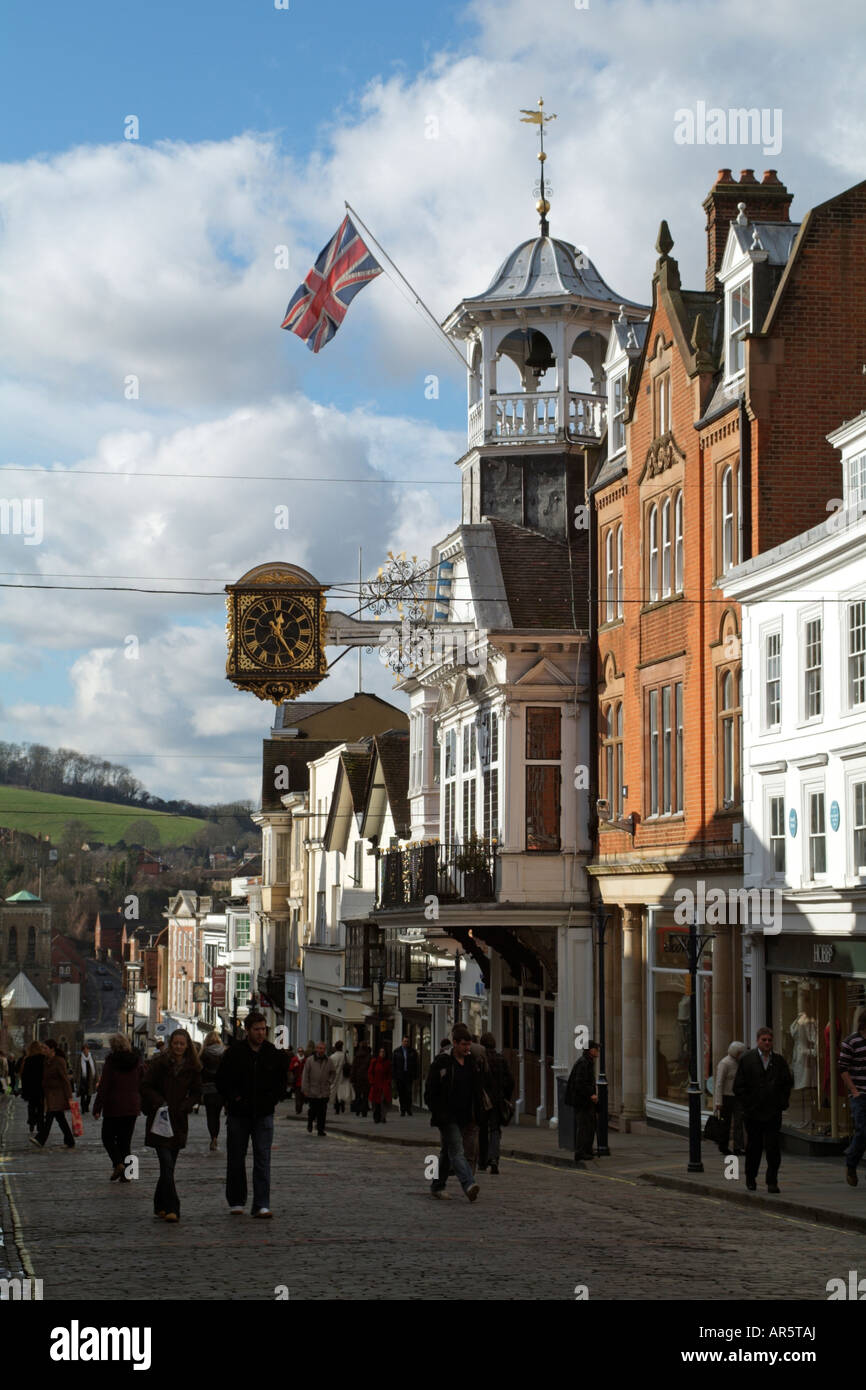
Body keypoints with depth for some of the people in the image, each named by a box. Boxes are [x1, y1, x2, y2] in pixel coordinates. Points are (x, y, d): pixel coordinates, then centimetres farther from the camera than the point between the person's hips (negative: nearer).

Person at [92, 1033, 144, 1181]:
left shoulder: (111, 1062, -11)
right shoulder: (137, 1061, 3)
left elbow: (103, 1087, -11)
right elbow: (142, 1085, 8)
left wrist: (97, 1108, -6)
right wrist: (140, 1105, 18)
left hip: (113, 1107, -4)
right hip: (132, 1107, 4)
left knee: (108, 1137, 9)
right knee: (126, 1139, 11)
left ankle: (118, 1164, -12)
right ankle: (126, 1174, 6)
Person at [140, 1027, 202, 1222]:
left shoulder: (193, 1067, 5)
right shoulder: (160, 1063, -4)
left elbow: (196, 1093, 11)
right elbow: (146, 1086, -2)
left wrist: (185, 1106, -7)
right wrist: (159, 1102, -15)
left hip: (179, 1121, 4)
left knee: (168, 1166, 10)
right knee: (167, 1164, -14)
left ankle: (160, 1206, 23)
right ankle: (171, 1208, -19)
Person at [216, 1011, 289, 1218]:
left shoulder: (275, 1054, 3)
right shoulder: (233, 1053, -2)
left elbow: (283, 1081, 13)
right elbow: (221, 1081, 3)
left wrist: (273, 1099, 0)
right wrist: (234, 1098, -8)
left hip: (263, 1114, 0)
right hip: (238, 1114, 0)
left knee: (263, 1160, -6)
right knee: (236, 1160, 8)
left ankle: (261, 1205, -7)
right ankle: (236, 1202, 21)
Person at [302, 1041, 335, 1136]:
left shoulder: (328, 1061, 5)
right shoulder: (310, 1060, -3)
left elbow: (333, 1072, 21)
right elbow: (305, 1075, -2)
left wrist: (329, 1081, 7)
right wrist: (306, 1089, -5)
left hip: (325, 1092, 2)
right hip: (312, 1092, -2)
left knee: (322, 1112, -1)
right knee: (313, 1110, 3)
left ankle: (320, 1130, 6)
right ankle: (309, 1124, 32)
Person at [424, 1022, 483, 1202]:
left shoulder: (472, 1062, 9)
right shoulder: (442, 1061, -8)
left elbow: (477, 1091, 15)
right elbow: (431, 1091, -7)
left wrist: (478, 1115, 9)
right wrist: (437, 1112, -13)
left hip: (464, 1116, 6)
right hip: (447, 1115, -6)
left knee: (448, 1151, 13)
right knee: (456, 1150, -15)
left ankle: (437, 1187, 23)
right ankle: (469, 1185, -28)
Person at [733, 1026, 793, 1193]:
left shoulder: (779, 1060, 7)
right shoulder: (747, 1059, 0)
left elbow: (788, 1082, 15)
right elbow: (738, 1086, 0)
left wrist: (782, 1102, 5)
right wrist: (747, 1104, -6)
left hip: (773, 1112, 1)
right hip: (753, 1113, -1)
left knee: (773, 1148, -7)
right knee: (753, 1147, 8)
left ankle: (772, 1182, -1)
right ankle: (750, 1179, 25)